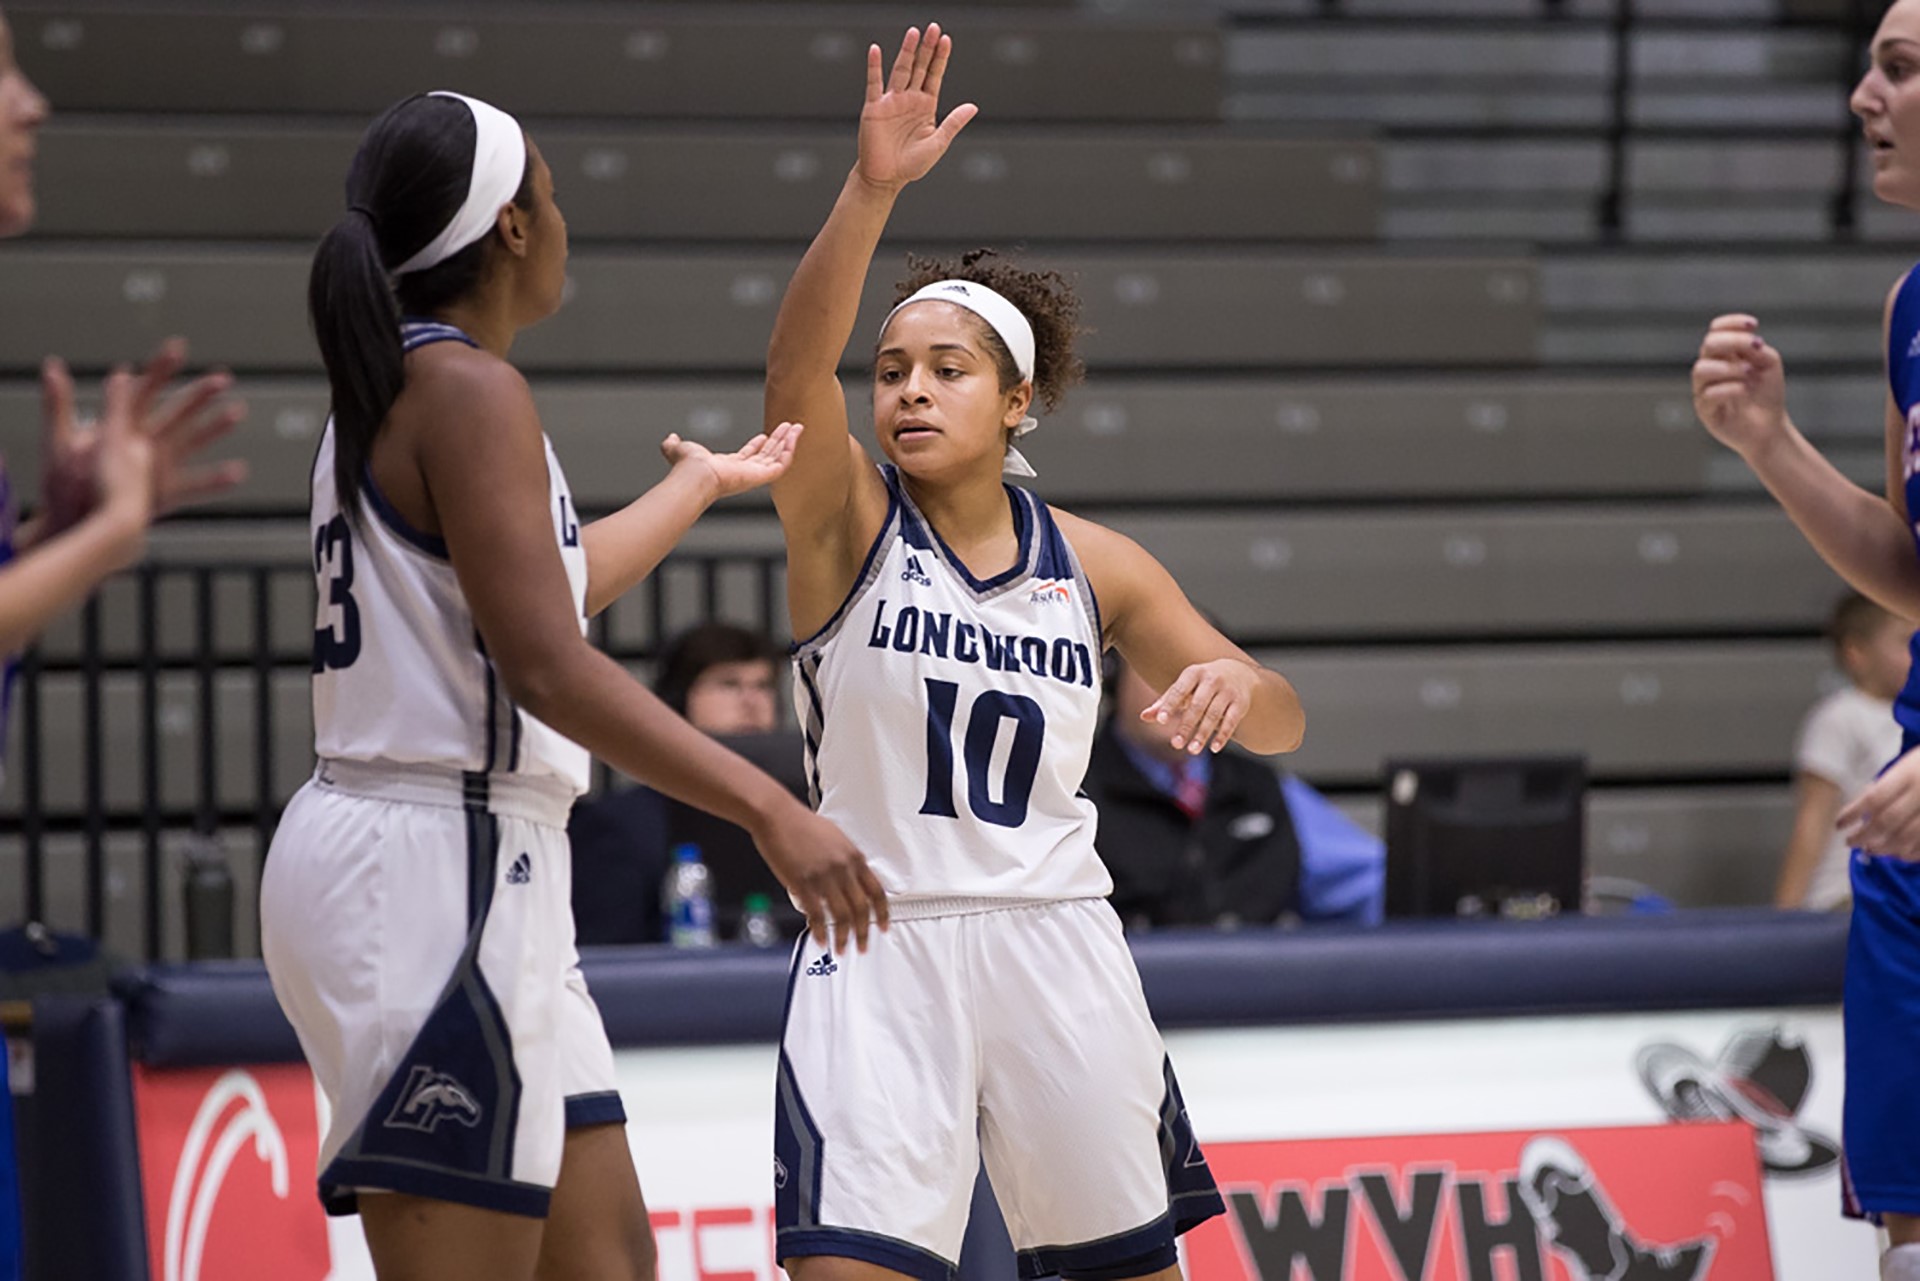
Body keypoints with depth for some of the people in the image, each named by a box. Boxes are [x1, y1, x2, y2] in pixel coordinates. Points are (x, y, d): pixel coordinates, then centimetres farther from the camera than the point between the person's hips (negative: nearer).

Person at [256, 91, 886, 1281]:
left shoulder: (395, 388, 18)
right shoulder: (469, 389, -11)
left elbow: (549, 583, 36)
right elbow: (549, 668, -21)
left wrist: (705, 484, 52)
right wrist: (768, 808, -24)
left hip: (480, 875, 10)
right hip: (437, 868, -10)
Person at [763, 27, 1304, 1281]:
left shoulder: (1095, 565, 6)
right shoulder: (846, 518, -2)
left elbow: (1280, 725, 7)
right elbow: (796, 364, -22)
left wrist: (1236, 683, -18)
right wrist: (872, 190, -37)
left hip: (1053, 942, 3)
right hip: (881, 944, -3)